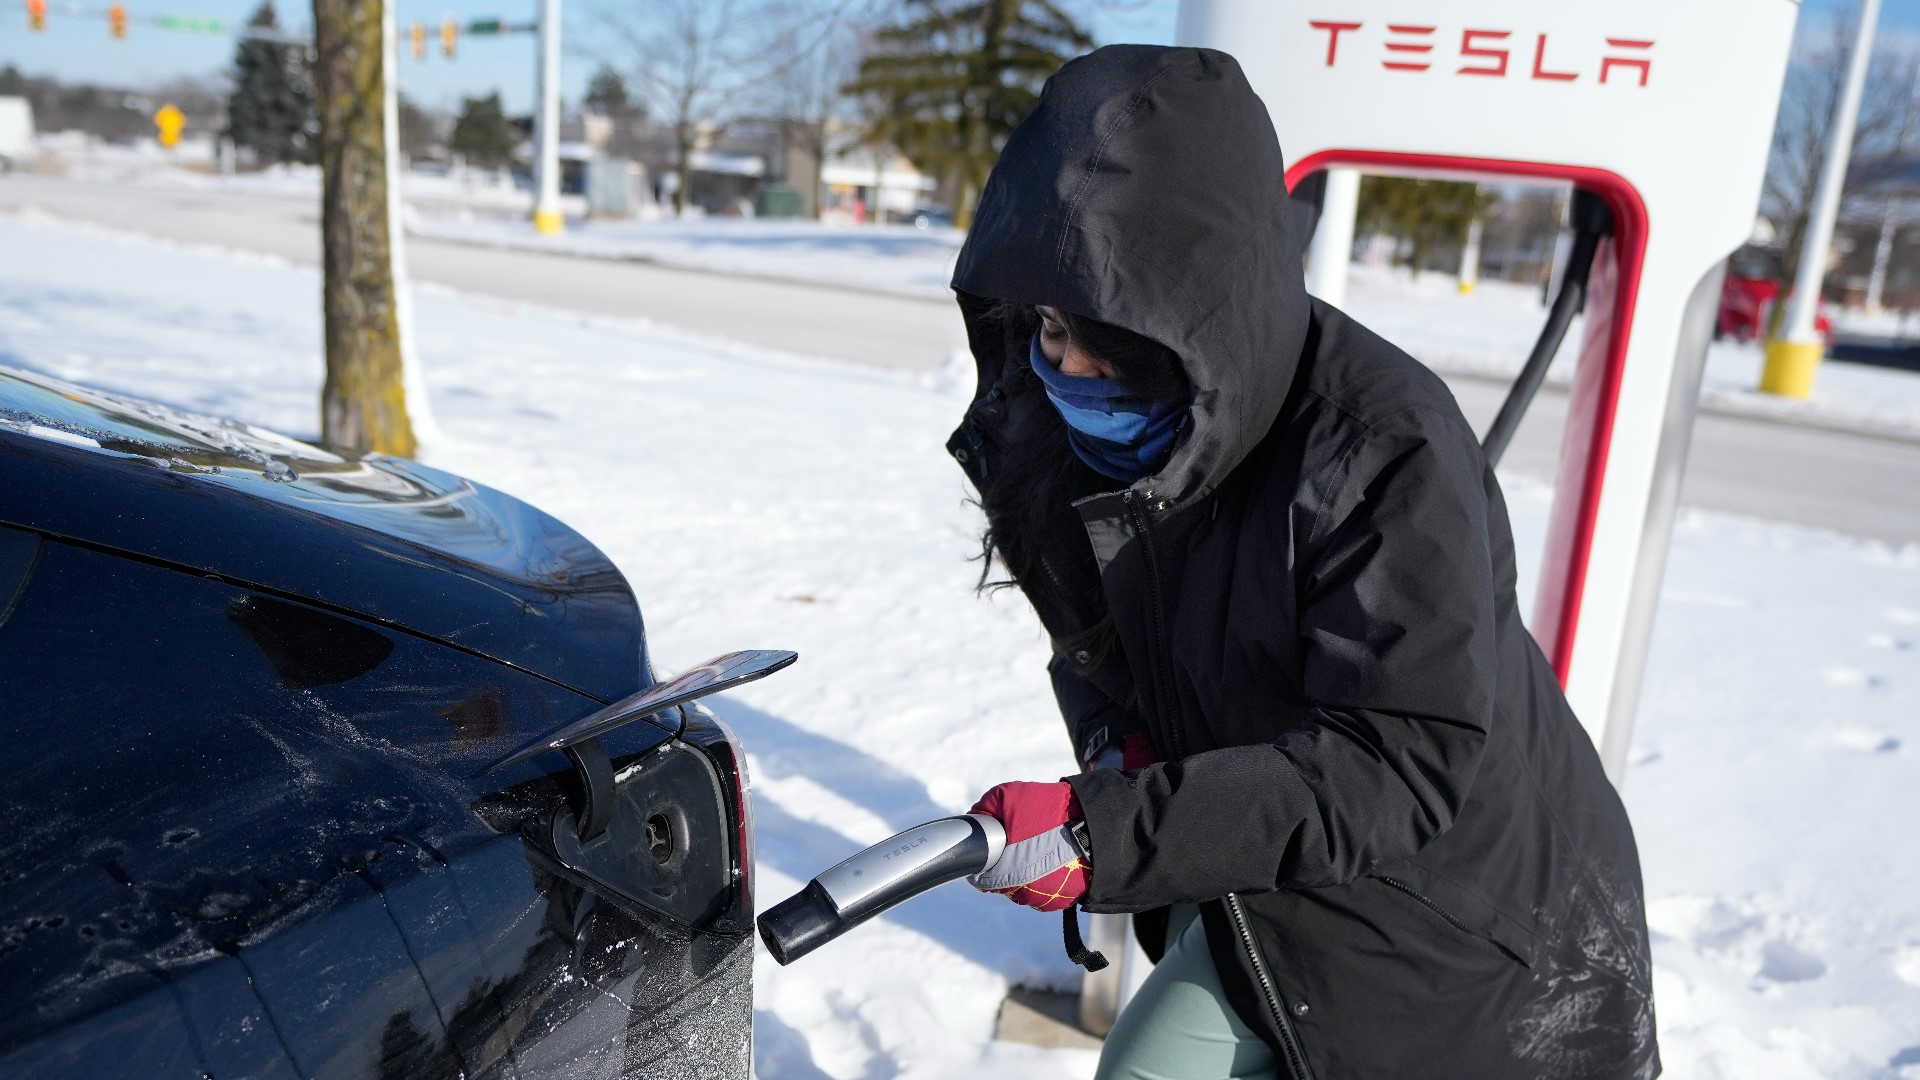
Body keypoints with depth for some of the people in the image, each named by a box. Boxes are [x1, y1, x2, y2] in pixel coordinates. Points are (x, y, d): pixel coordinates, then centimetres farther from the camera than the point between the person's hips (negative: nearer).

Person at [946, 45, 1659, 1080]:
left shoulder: (1385, 452, -30)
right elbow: (1094, 638, 7)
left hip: (1467, 912, -5)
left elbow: (1405, 763, -31)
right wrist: (1114, 735, -15)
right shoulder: (1083, 433, -8)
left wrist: (1106, 836, -37)